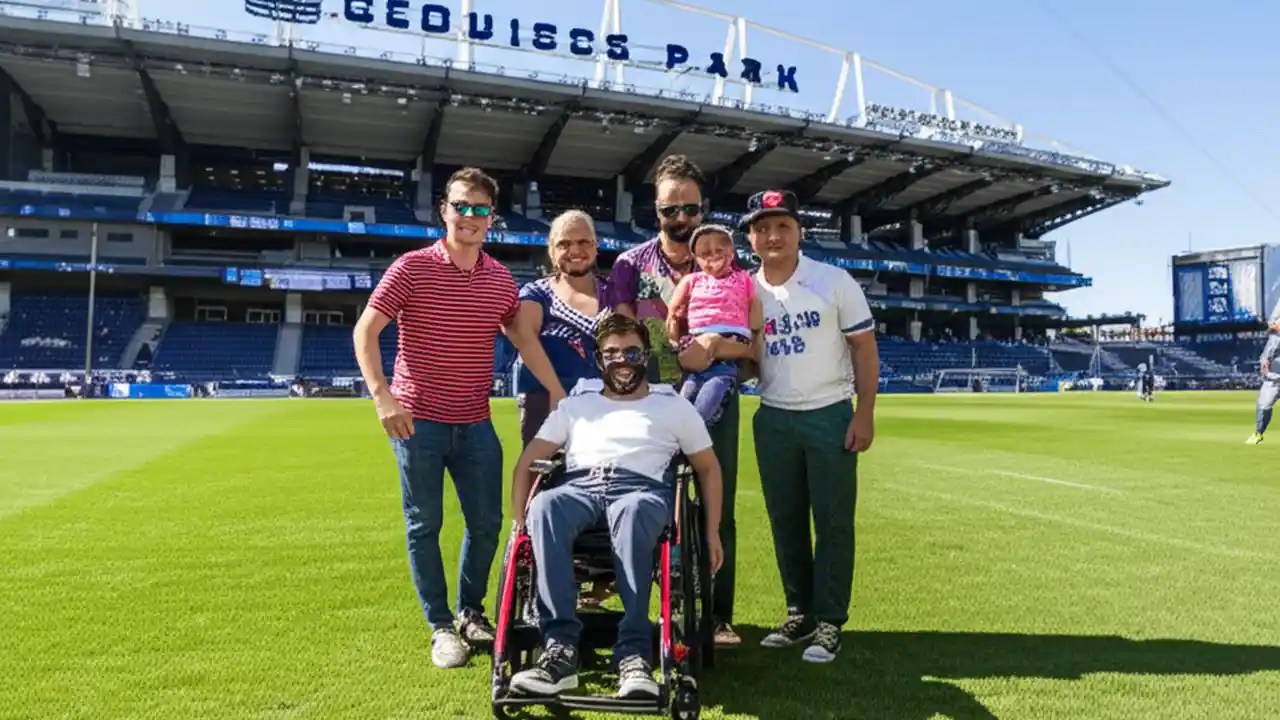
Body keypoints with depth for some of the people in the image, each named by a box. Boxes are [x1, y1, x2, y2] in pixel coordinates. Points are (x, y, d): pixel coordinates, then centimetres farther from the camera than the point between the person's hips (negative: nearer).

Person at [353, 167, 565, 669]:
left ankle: (471, 612, 31)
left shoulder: (501, 280, 4)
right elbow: (365, 332, -8)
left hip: (475, 423, 4)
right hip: (418, 419, -4)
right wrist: (381, 394, -20)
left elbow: (523, 339, 12)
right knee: (424, 526, 5)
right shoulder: (411, 268, -7)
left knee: (486, 523, 9)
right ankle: (441, 627, 20)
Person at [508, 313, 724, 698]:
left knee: (631, 514, -41)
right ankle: (560, 647, -37)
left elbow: (709, 468, 23)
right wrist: (519, 521, 3)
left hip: (643, 490, -2)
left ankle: (634, 652, -39)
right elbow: (528, 462, 18)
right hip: (580, 488, 2)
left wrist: (712, 532, 12)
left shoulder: (673, 405, 24)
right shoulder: (575, 404, 27)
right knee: (544, 506, -36)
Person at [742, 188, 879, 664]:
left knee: (833, 521, 1)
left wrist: (865, 414, -10)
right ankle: (800, 614, 24)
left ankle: (830, 623, 11)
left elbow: (864, 348, -4)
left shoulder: (834, 282, -5)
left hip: (830, 416, -3)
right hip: (773, 420, 4)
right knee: (785, 521, 11)